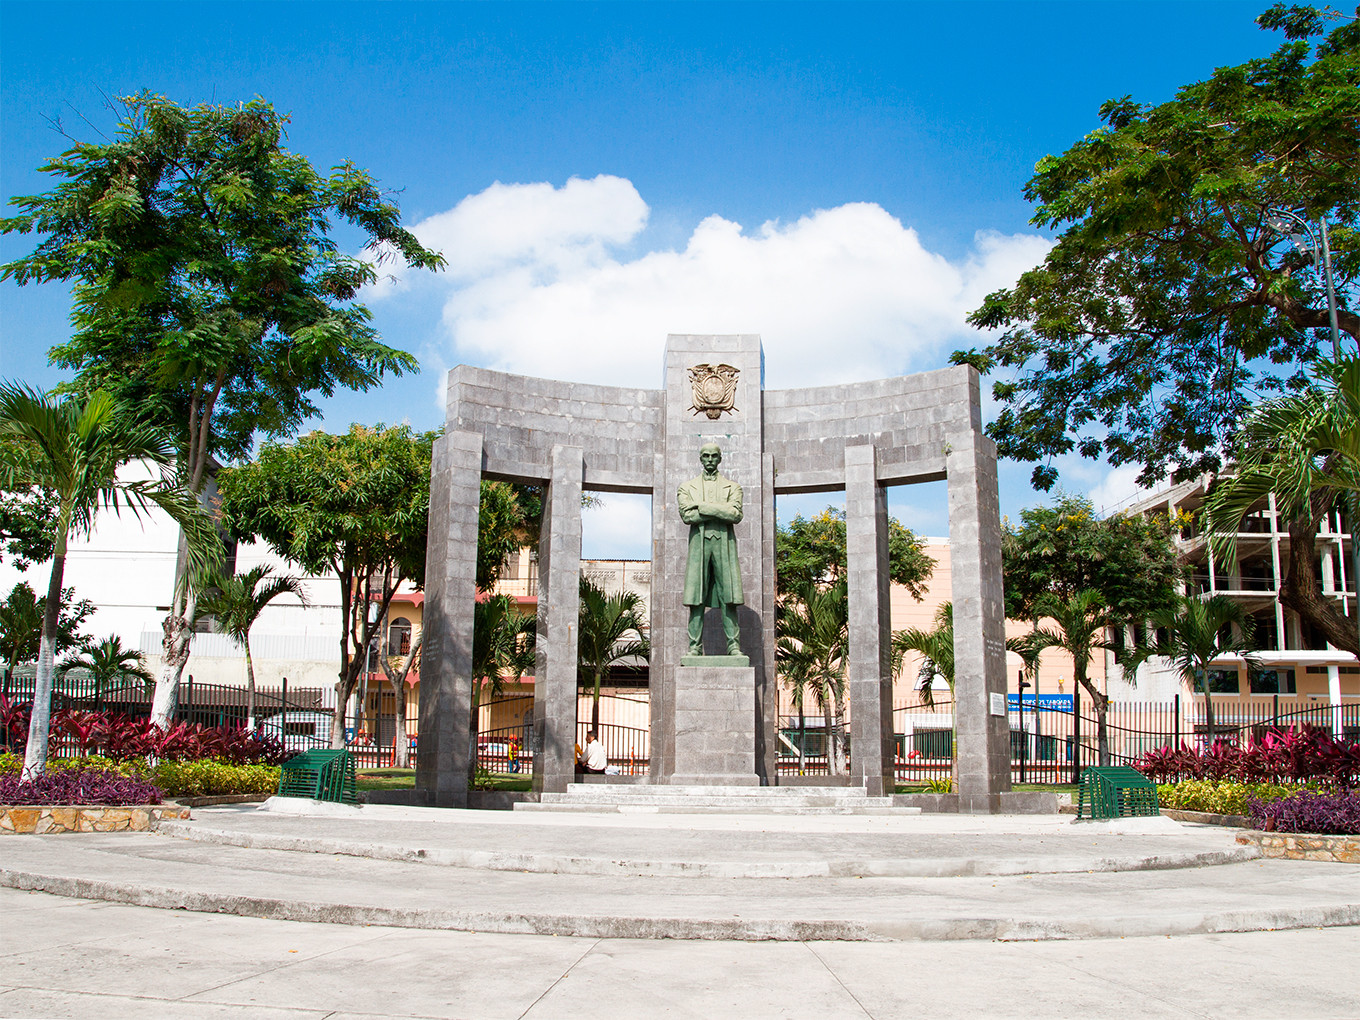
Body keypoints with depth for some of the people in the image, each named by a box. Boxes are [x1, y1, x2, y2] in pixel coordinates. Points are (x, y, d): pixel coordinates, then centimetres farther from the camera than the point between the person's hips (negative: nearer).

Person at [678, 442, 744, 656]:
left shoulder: (732, 487, 15)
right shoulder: (687, 487, 16)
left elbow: (735, 514, -3)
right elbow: (686, 515, -2)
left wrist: (702, 507, -6)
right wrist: (720, 512, -5)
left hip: (724, 544, 0)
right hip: (698, 543, 0)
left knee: (729, 597, -5)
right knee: (696, 599, -4)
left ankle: (734, 645, -3)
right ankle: (695, 646, -2)